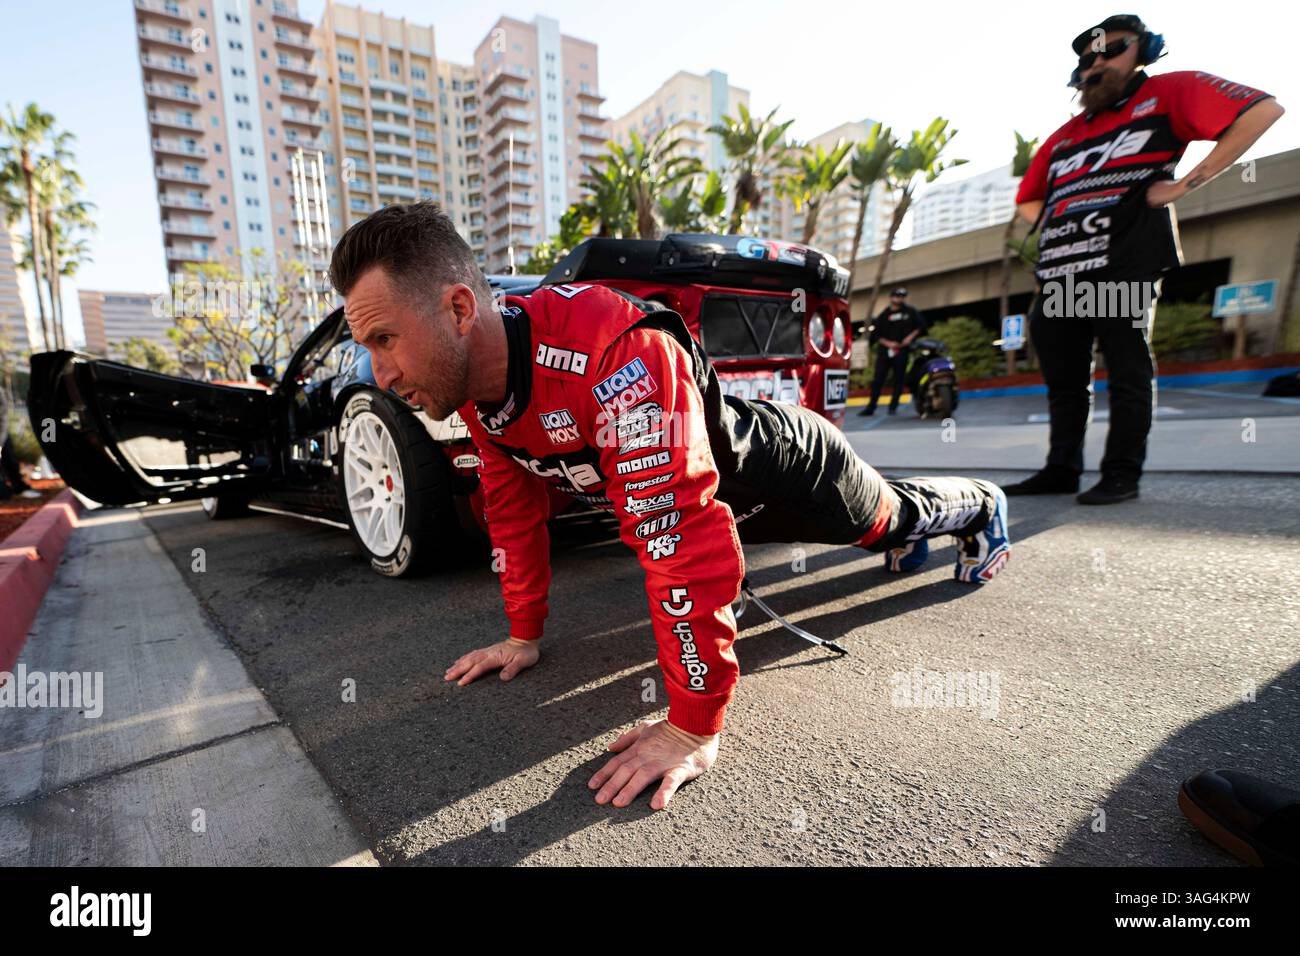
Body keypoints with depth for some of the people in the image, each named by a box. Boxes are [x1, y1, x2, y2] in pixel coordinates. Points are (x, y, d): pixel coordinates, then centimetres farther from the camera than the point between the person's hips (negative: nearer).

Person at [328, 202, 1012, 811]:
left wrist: (694, 727, -38)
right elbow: (513, 510, -5)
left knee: (893, 516, 25)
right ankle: (911, 538, 67)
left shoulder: (615, 350, -45)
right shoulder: (472, 381, -16)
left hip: (788, 466, -6)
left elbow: (683, 537, -46)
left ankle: (980, 507, 59)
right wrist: (524, 635, 2)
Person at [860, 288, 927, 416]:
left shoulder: (910, 312, 9)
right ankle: (871, 407, -1)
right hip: (884, 350, 0)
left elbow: (922, 326, 11)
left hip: (902, 350, 0)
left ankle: (893, 407, 8)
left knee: (899, 380, 2)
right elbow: (875, 334, 4)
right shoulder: (884, 315, 8)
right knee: (878, 380, -3)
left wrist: (911, 337, -5)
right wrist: (888, 343, -10)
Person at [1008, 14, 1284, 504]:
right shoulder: (1066, 135, 25)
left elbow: (1263, 110, 1)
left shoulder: (1167, 92, 10)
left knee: (1127, 374, -4)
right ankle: (1061, 469, 13)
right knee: (1063, 379, 6)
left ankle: (1122, 474, 0)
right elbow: (1027, 201, 31)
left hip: (1124, 266, -6)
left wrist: (1187, 183, -7)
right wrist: (1061, 218, 13)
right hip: (1058, 273, 6)